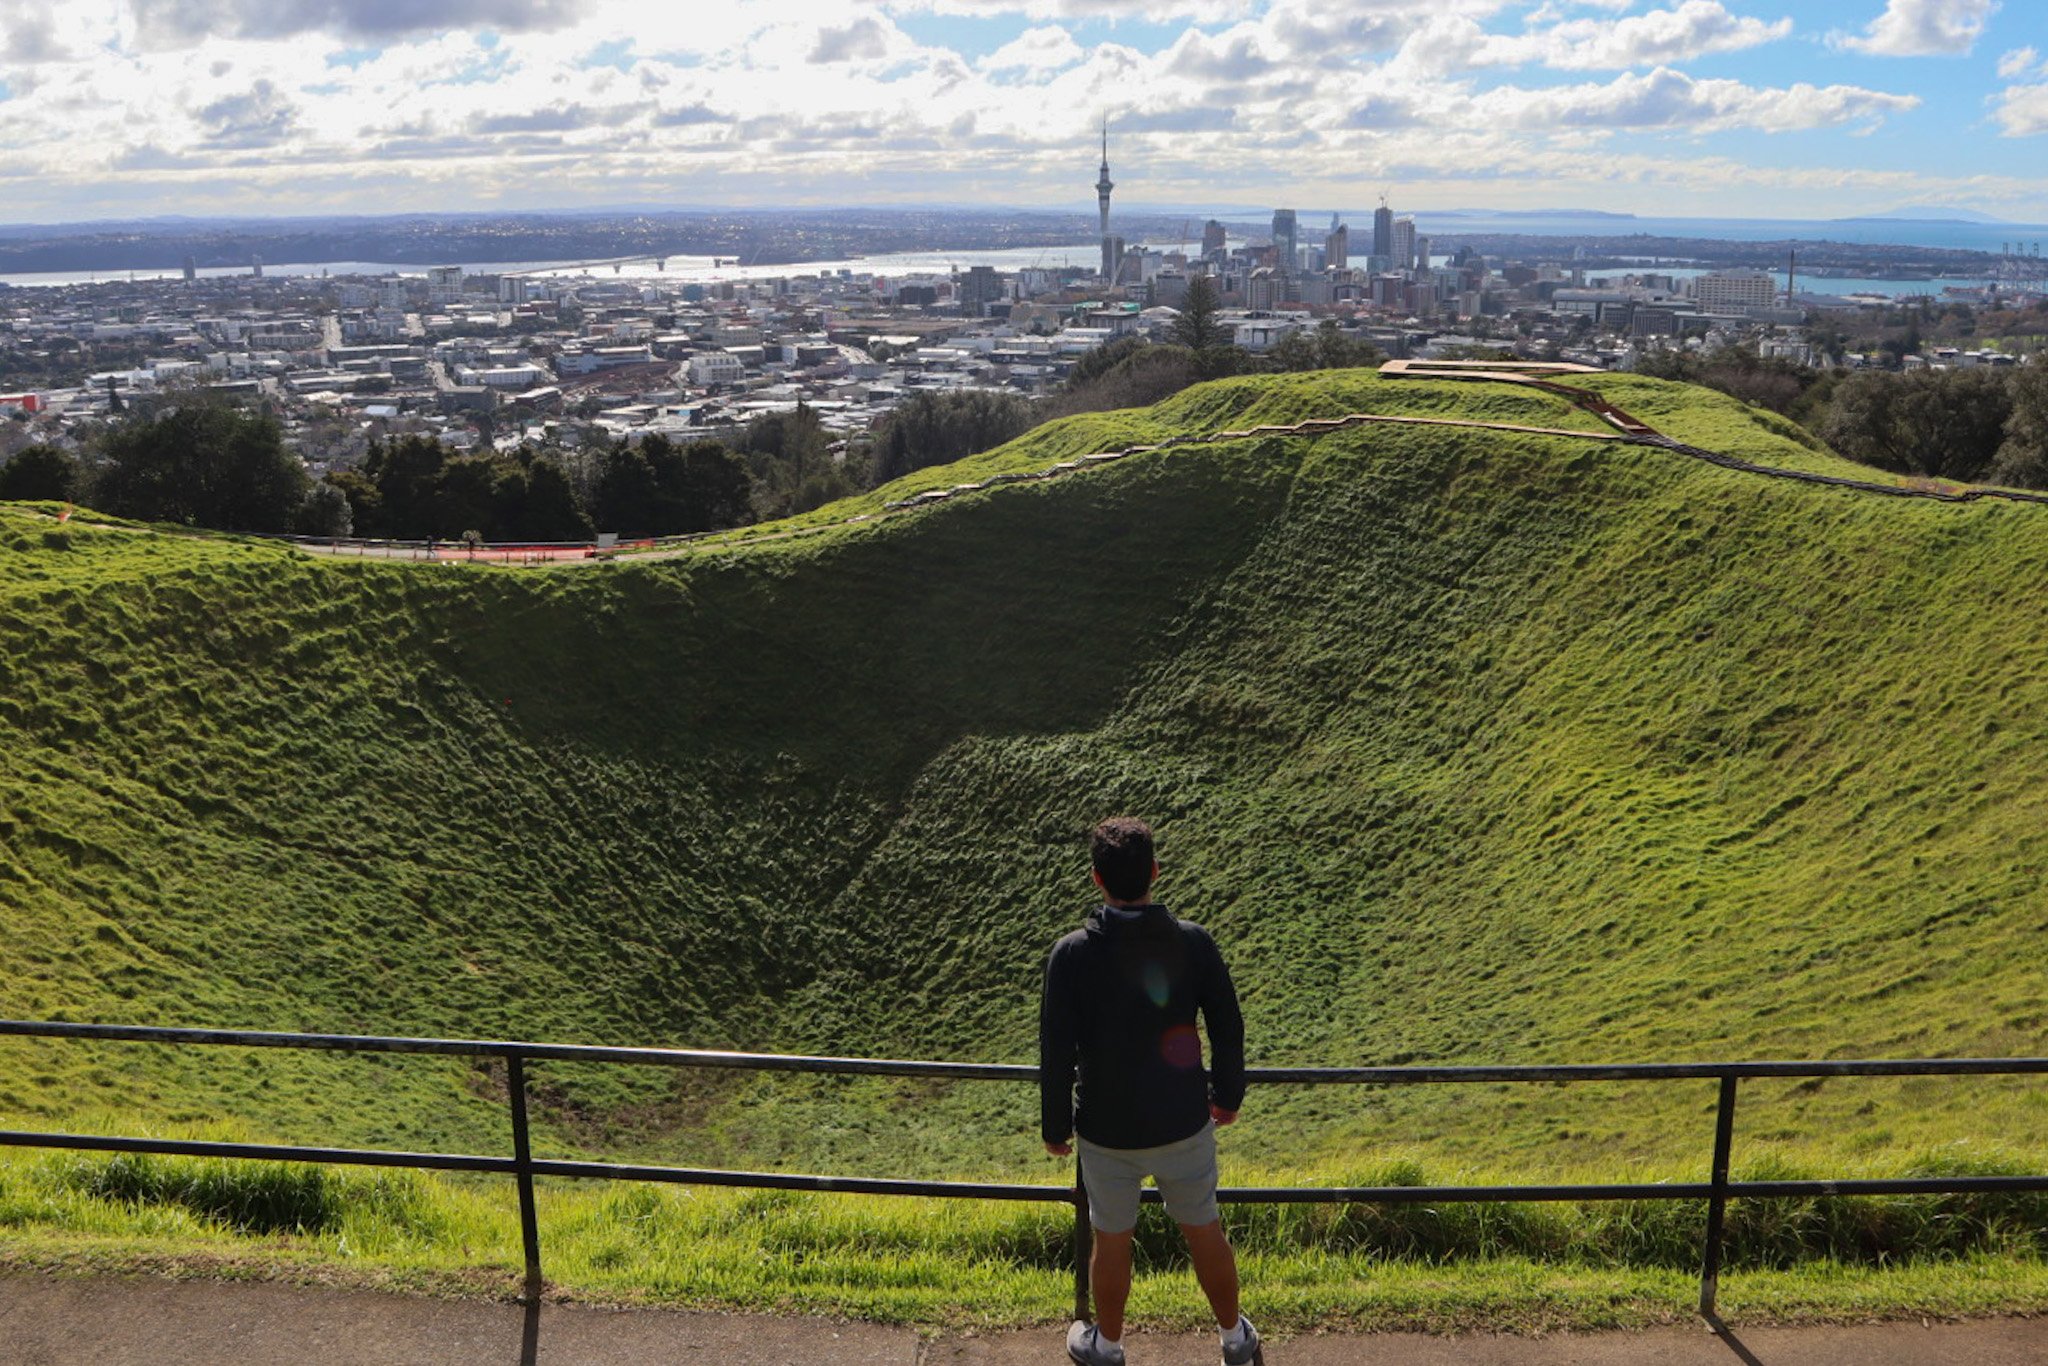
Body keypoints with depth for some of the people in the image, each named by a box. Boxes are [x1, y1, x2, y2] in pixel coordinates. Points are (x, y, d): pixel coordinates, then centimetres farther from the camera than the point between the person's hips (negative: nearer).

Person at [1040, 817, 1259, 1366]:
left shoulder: (1071, 955, -18)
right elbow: (1228, 1028, -3)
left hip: (1106, 1132, -1)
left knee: (1112, 1241, 19)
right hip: (1184, 1125, 1)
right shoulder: (1193, 943, -14)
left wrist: (1055, 1127, 2)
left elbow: (1057, 1052, -12)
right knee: (1204, 1229, 21)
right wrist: (1228, 1095, 14)